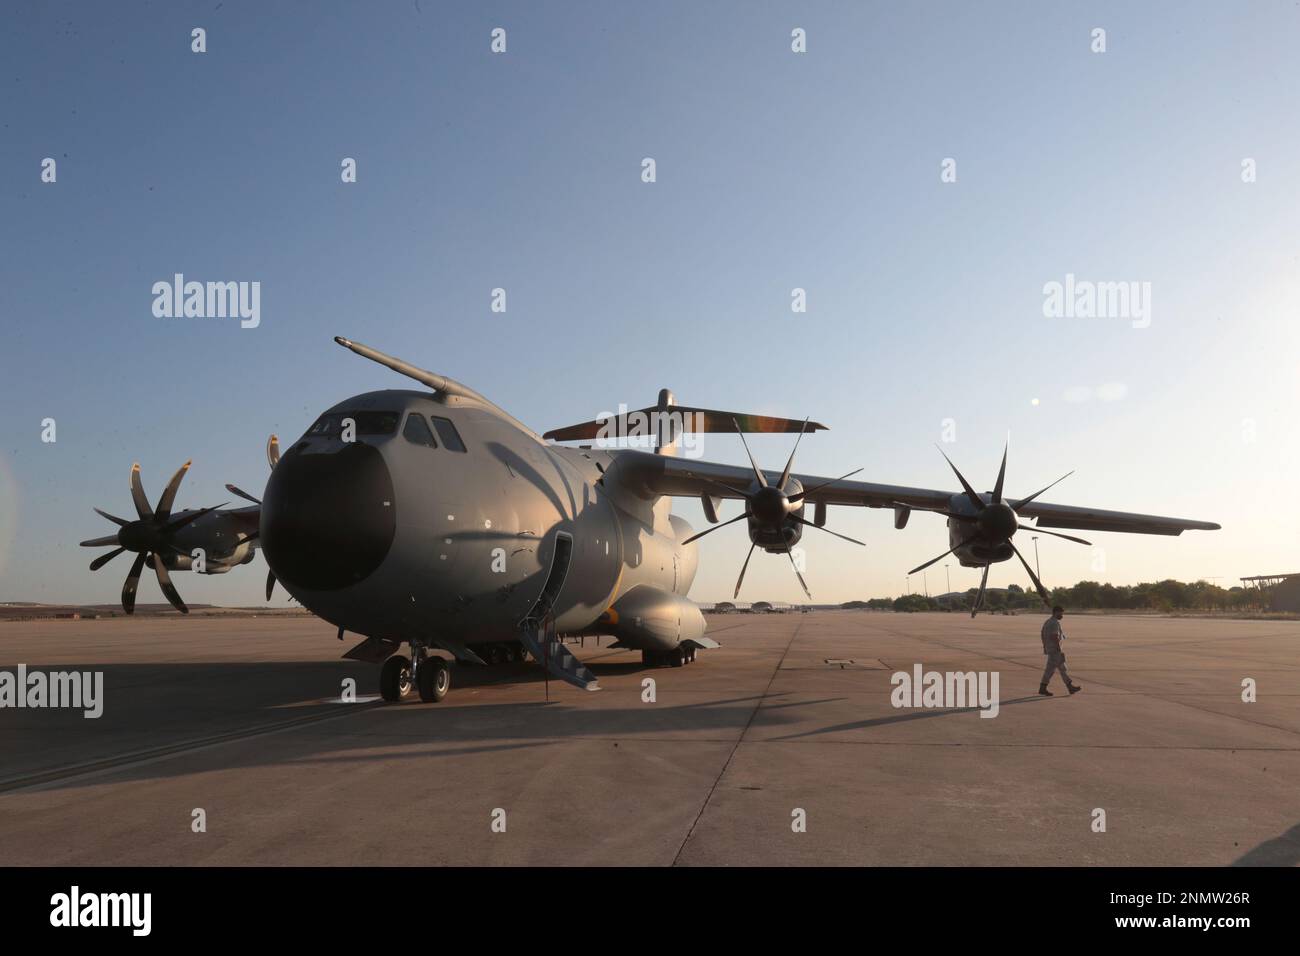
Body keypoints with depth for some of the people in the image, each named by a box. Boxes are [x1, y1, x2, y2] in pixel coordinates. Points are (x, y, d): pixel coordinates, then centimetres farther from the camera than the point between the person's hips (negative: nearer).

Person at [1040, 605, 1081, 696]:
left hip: (1049, 648, 10)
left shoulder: (1047, 622, 14)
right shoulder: (1055, 623, -17)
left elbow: (1043, 635, 19)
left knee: (1062, 668, 13)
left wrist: (1044, 646, 21)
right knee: (1050, 669, -5)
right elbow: (1055, 637, -24)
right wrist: (1059, 649, -20)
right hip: (1055, 649, -10)